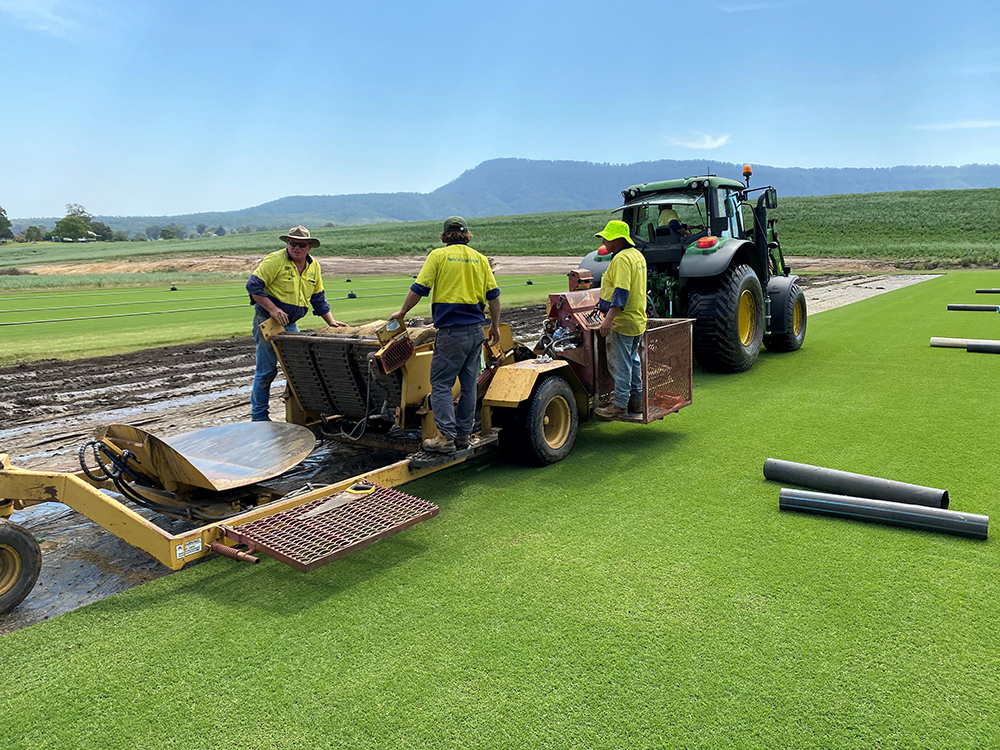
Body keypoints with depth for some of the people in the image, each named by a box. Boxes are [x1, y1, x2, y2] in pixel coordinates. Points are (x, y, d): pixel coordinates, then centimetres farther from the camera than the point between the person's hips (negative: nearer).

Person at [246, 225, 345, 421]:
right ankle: (259, 416, 9)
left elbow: (318, 297, 16)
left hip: (290, 324, 6)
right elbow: (253, 285, -16)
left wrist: (331, 321, 8)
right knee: (266, 370, -2)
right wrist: (272, 309, -23)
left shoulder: (313, 265, 7)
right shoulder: (275, 260, -13)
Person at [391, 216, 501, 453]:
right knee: (468, 385, 11)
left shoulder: (438, 255, -3)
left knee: (441, 383, 0)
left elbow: (418, 289, -4)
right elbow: (493, 296, 10)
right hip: (476, 330, 5)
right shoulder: (480, 258, 10)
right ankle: (463, 435, 17)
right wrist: (495, 326, 20)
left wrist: (402, 312, 11)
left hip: (451, 331, -5)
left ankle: (446, 436, -7)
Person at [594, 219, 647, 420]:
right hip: (638, 319, 10)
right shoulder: (637, 255, 15)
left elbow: (621, 292, -27)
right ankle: (636, 401, 24)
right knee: (633, 360, 17)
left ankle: (620, 404, 2)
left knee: (620, 364, -4)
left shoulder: (621, 259, -18)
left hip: (622, 321, -10)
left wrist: (609, 318, -32)